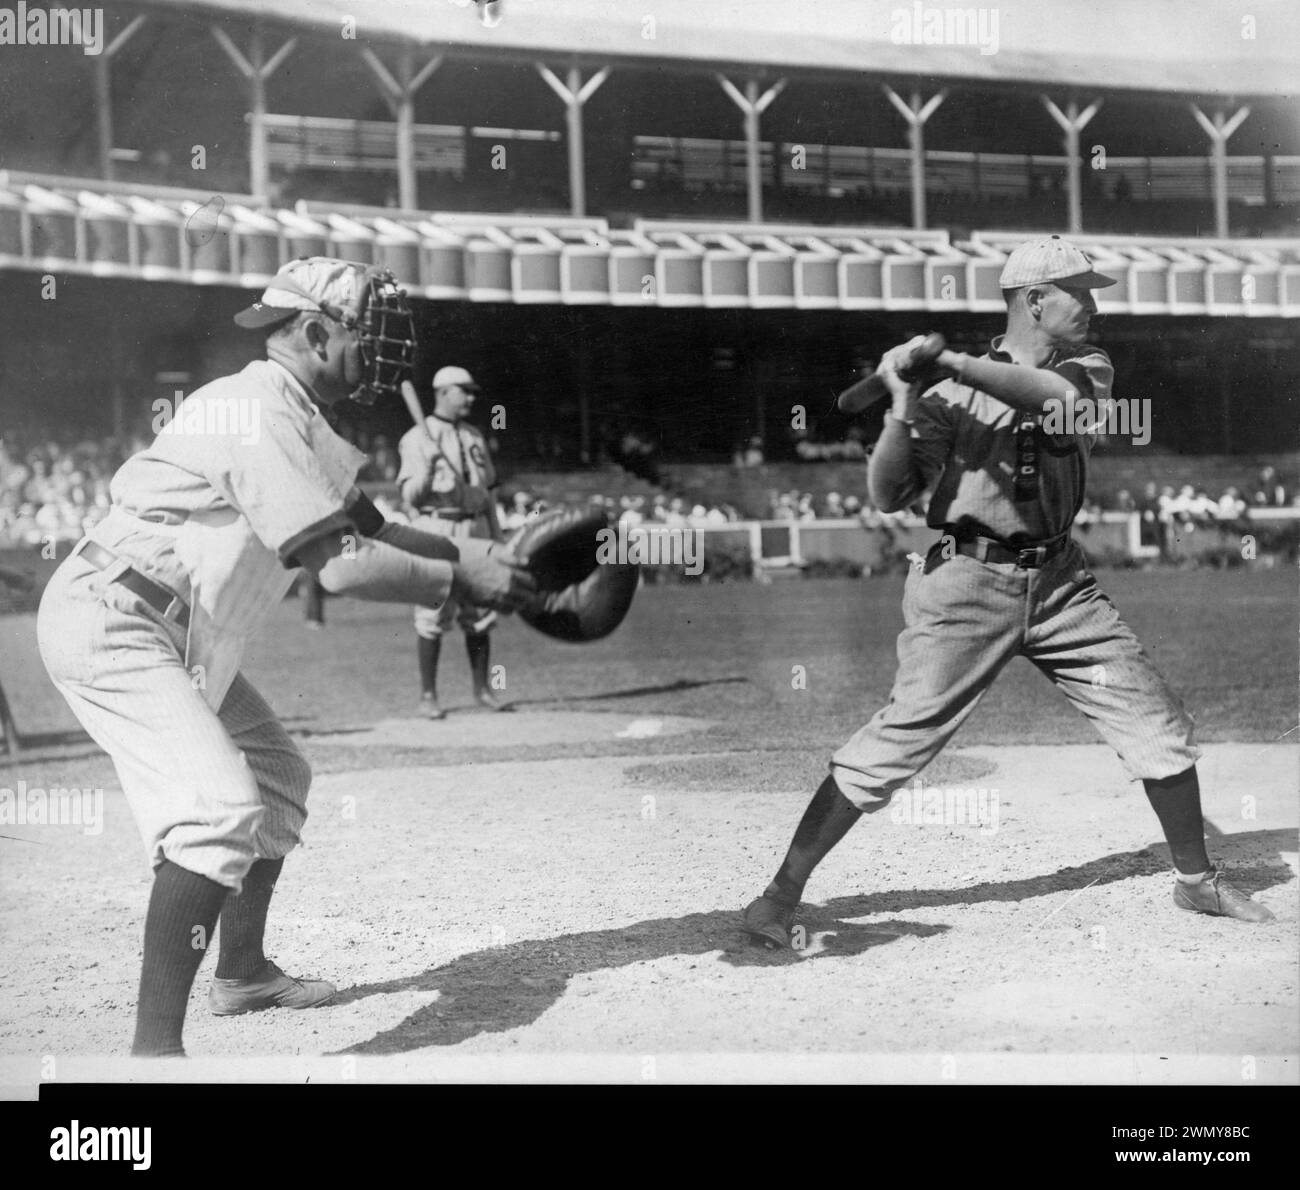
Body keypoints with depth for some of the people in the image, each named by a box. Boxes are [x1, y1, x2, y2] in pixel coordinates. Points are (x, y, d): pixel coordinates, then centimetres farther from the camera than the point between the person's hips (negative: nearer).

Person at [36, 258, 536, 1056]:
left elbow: (369, 528, 17)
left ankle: (243, 972, 35)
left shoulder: (297, 420, 12)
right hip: (111, 625, -11)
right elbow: (342, 566, -26)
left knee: (278, 780, 21)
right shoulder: (259, 415, -21)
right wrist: (462, 581, -17)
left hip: (179, 639, 11)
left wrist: (471, 557, 4)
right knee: (220, 807, -24)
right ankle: (155, 1049, -24)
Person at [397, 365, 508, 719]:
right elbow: (410, 496, -8)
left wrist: (496, 535, 15)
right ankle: (428, 696, 2)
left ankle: (482, 688, 16)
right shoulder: (418, 438, -2)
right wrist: (428, 468, -26)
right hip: (435, 530, -5)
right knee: (432, 618, -6)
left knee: (479, 614, 6)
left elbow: (490, 489, 19)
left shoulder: (474, 436, 16)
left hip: (475, 529, 5)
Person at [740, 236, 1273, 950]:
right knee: (895, 741, -10)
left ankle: (1195, 879, 28)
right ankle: (780, 895, -2)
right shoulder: (954, 394, -3)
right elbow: (887, 496, -7)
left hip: (1060, 583, 5)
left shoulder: (1087, 366, 7)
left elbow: (1059, 394, -19)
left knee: (1159, 726, 7)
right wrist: (902, 409, -21)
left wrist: (948, 362, -25)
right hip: (968, 583, -4)